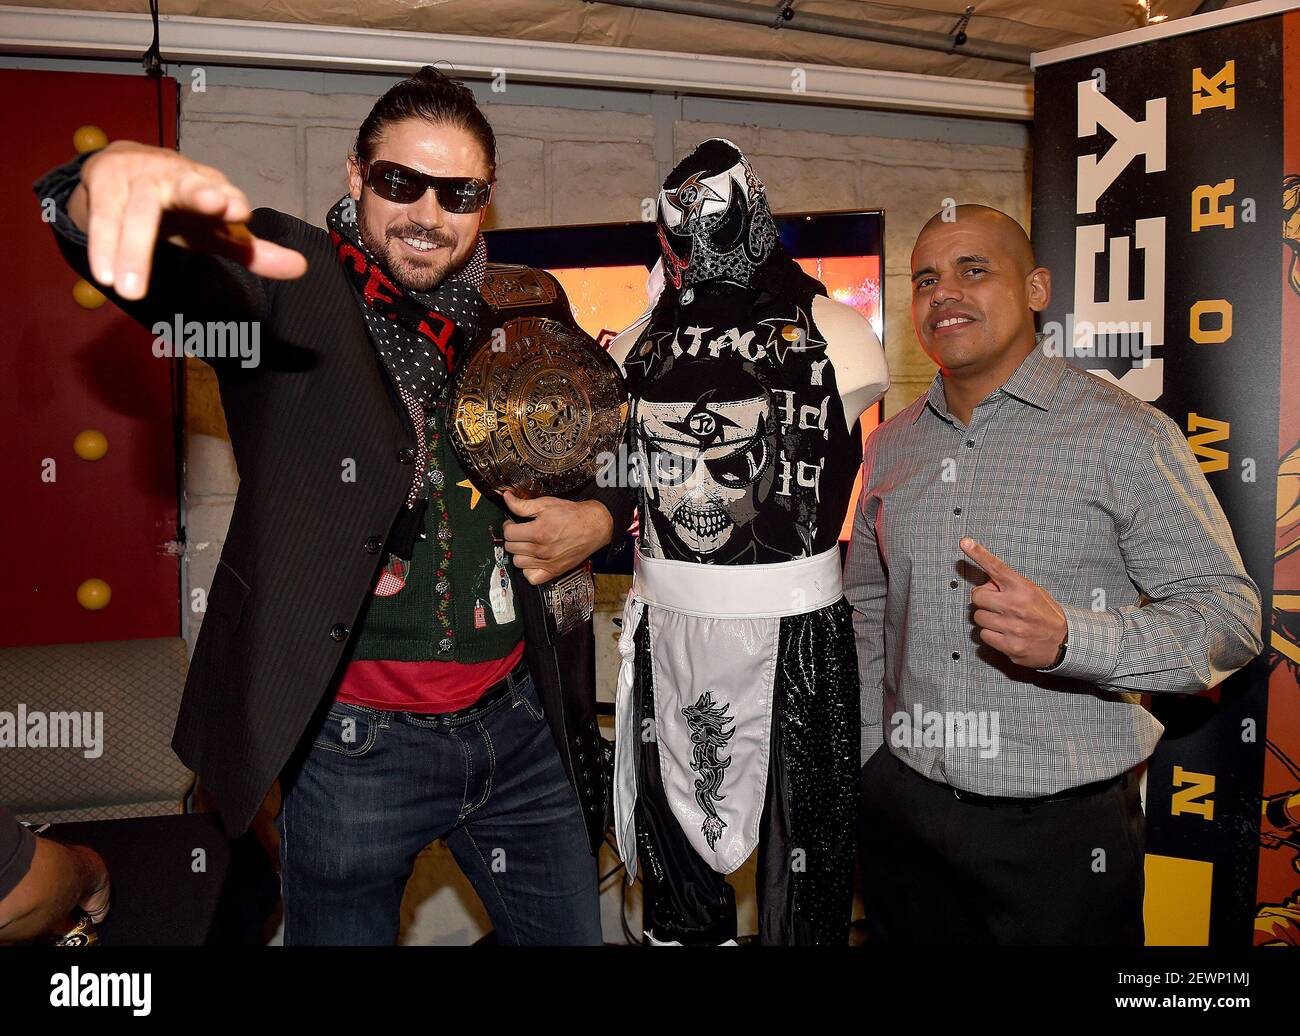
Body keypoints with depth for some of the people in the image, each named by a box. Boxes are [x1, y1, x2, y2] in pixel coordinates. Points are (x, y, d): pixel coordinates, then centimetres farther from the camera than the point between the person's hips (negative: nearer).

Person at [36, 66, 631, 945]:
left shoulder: (530, 310, 5)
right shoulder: (291, 283, -6)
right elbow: (172, 273, -27)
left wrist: (602, 518, -4)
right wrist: (119, 182, -49)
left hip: (520, 722, 4)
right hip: (357, 739, -3)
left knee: (569, 932, 19)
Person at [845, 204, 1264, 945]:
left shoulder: (1126, 434, -8)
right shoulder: (891, 446, 7)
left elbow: (1230, 614, -11)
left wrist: (1067, 637, -27)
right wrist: (865, 762, 10)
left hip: (1060, 828, -4)